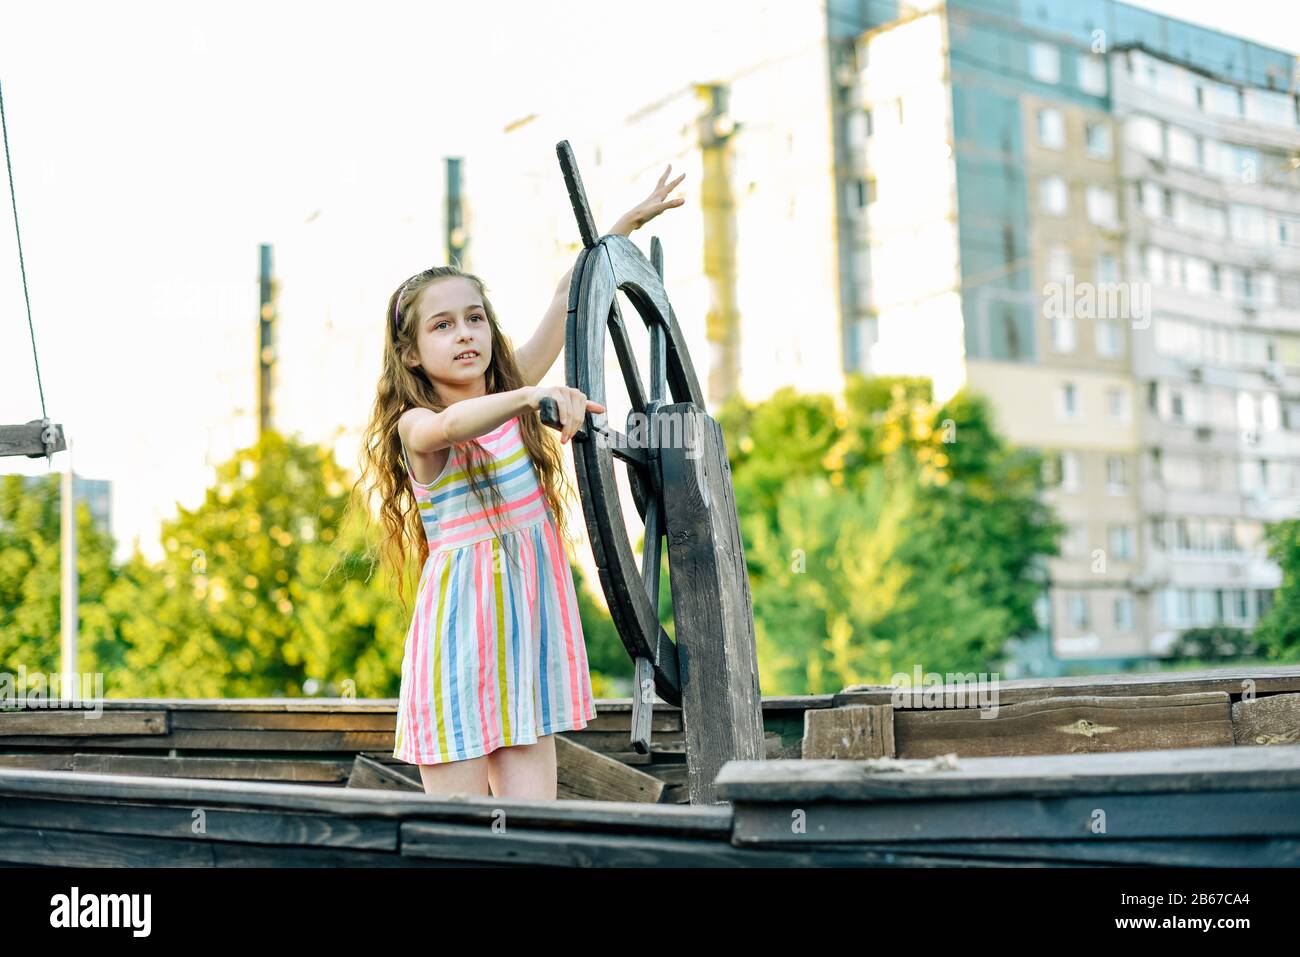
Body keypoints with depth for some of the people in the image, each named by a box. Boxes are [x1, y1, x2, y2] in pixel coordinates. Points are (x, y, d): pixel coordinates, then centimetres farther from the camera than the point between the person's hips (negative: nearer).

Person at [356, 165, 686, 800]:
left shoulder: (513, 398, 11)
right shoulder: (416, 427, -5)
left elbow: (568, 298, 12)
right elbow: (452, 425, -30)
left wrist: (628, 223, 12)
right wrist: (537, 397, -45)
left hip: (528, 628, 5)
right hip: (459, 629, -5)